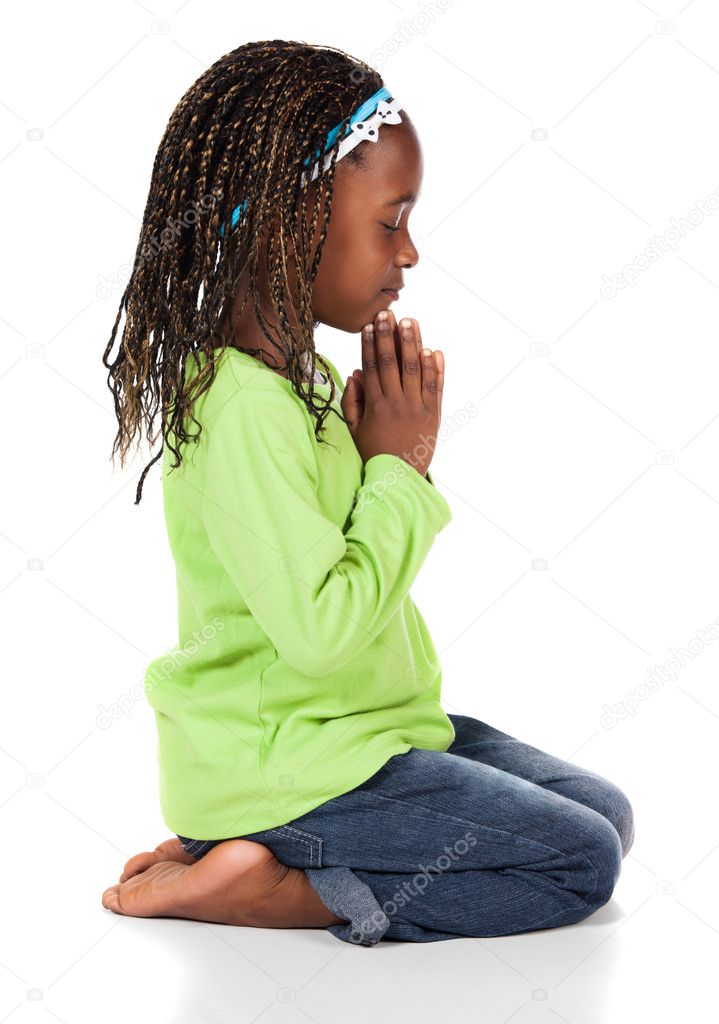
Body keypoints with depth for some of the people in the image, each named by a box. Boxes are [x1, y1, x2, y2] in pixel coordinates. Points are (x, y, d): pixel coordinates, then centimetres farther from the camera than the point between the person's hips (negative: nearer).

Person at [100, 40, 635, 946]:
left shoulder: (304, 371, 6)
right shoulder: (241, 408, -25)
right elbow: (322, 628, -28)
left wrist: (395, 454, 1)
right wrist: (399, 465, -19)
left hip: (368, 715, 10)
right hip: (277, 761, -10)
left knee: (603, 811, 9)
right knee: (579, 860, -7)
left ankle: (268, 855, 5)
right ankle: (252, 883, -6)